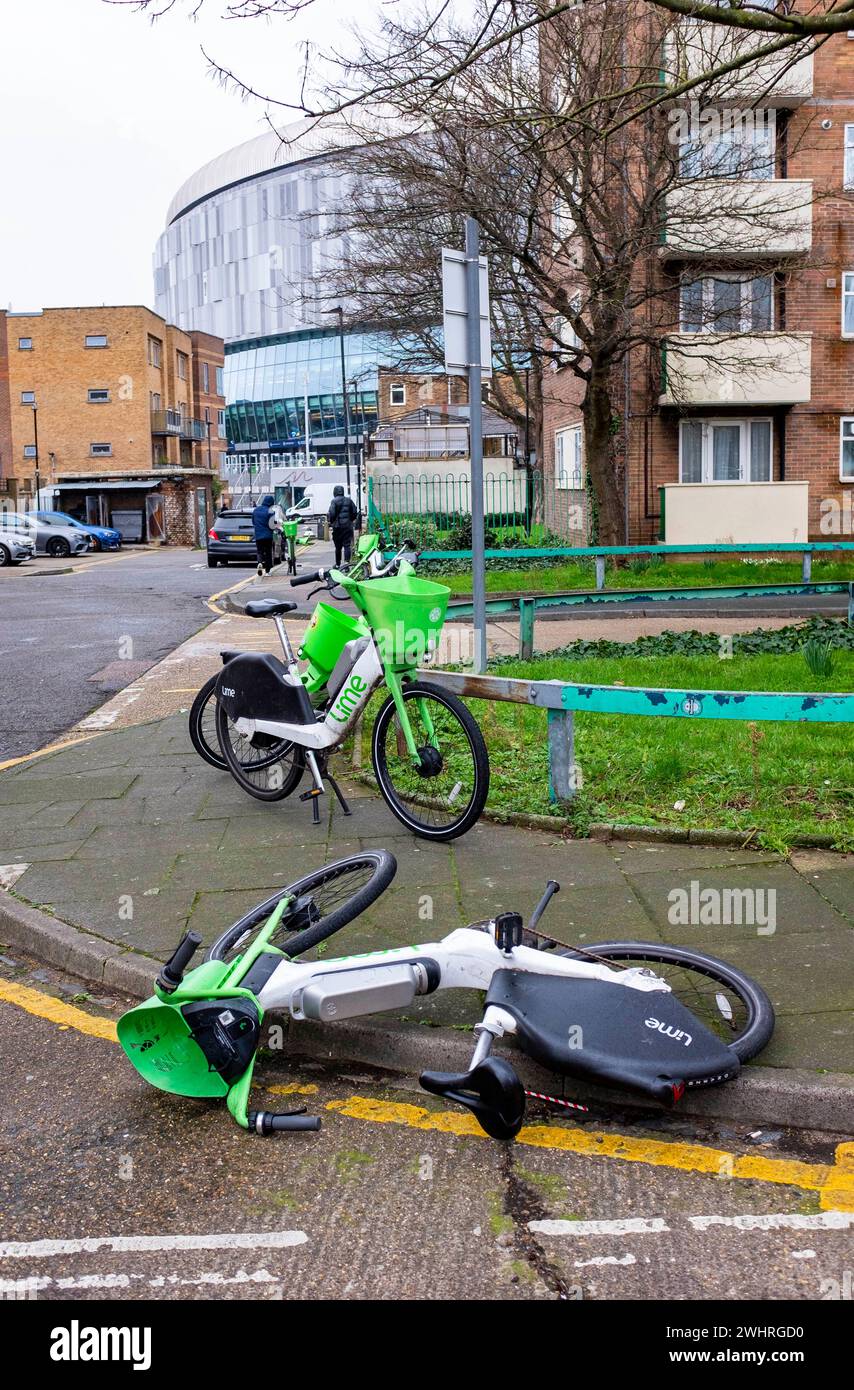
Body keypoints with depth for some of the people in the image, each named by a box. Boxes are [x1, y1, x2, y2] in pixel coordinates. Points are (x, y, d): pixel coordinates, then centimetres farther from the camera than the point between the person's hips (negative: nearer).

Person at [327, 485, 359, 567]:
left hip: (337, 526, -2)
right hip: (348, 526, 2)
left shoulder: (334, 501, -9)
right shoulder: (349, 500, 5)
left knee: (338, 546, 8)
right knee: (347, 545, -1)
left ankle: (337, 564, 18)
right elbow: (355, 513, 7)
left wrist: (330, 521, 2)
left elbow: (331, 514, -16)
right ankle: (347, 561, -19)